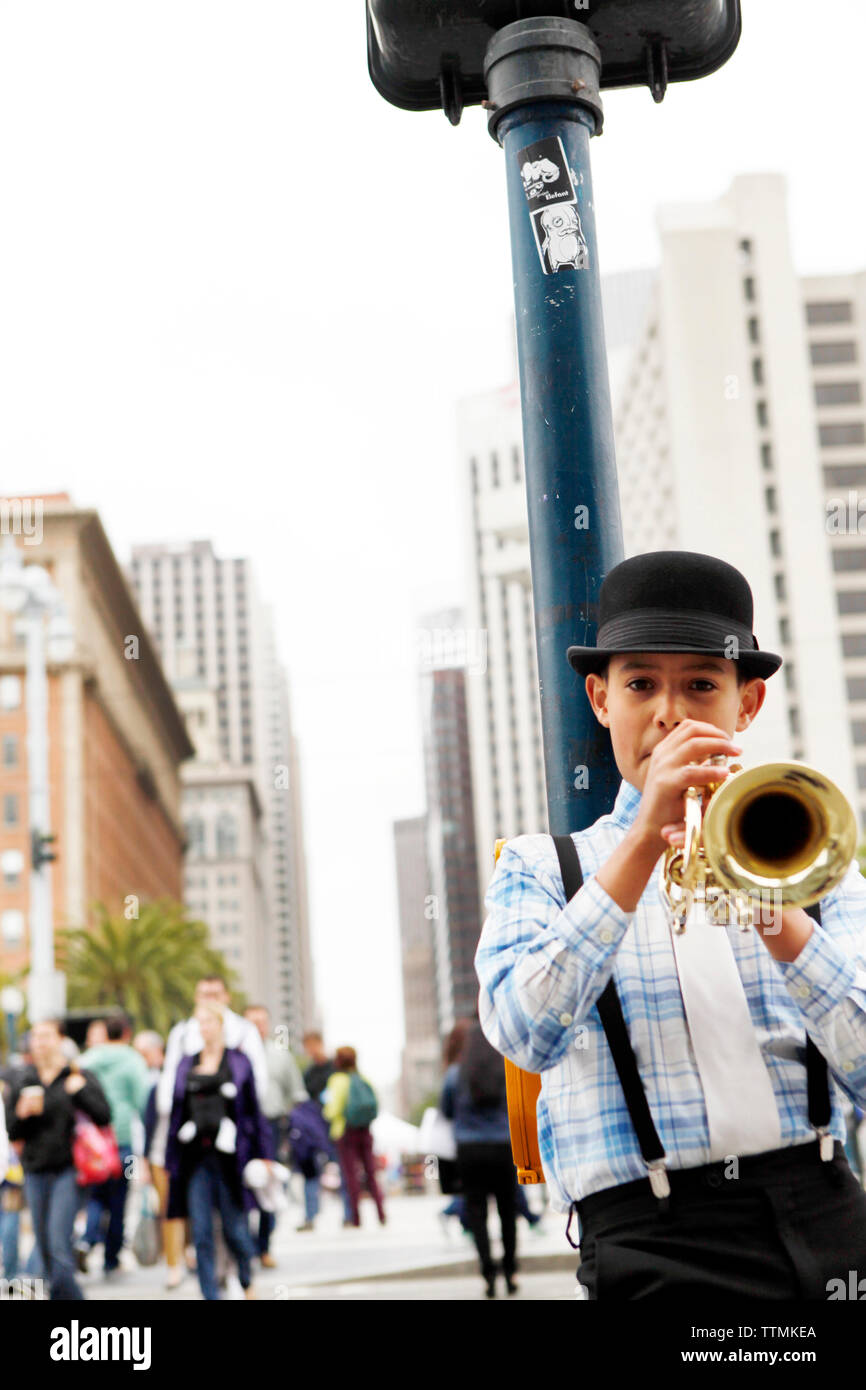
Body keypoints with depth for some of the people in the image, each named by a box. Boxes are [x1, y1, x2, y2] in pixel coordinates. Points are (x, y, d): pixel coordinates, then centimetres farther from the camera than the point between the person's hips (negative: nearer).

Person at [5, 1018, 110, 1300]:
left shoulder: (80, 1077, 1)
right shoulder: (23, 1083, 11)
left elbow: (103, 1116, -6)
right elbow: (11, 1131, 12)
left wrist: (80, 1092, -16)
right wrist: (22, 1114, -8)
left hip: (68, 1170, -4)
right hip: (35, 1172, 4)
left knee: (59, 1243, -15)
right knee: (46, 1251, 7)